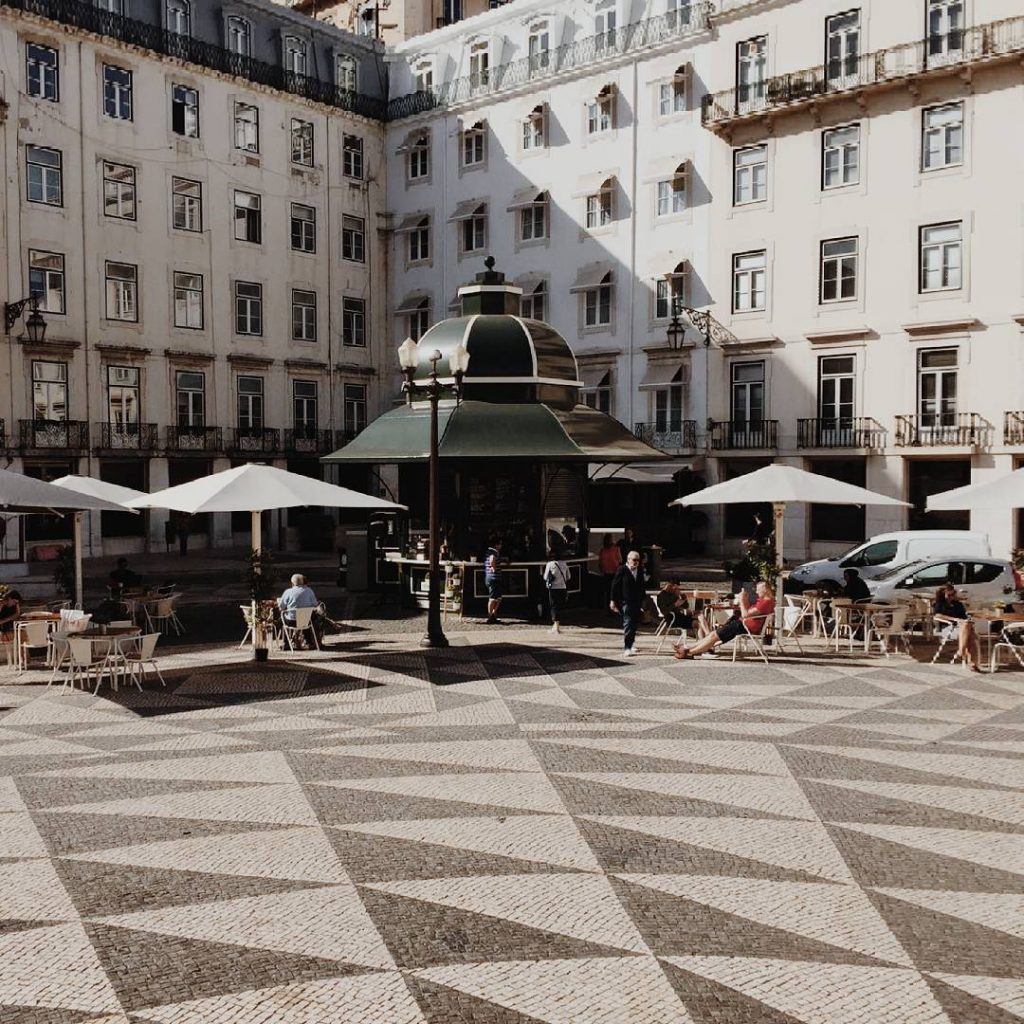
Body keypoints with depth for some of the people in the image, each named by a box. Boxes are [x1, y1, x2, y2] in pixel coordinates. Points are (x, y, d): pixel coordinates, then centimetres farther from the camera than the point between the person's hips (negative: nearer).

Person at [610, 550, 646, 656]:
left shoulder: (640, 571, 10)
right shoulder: (622, 570, -7)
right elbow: (615, 585, -6)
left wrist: (643, 600, 18)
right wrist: (613, 601, -8)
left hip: (637, 602, 6)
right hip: (626, 602, -6)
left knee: (635, 624, 11)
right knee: (628, 623, -11)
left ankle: (631, 645, 25)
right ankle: (627, 648, -10)